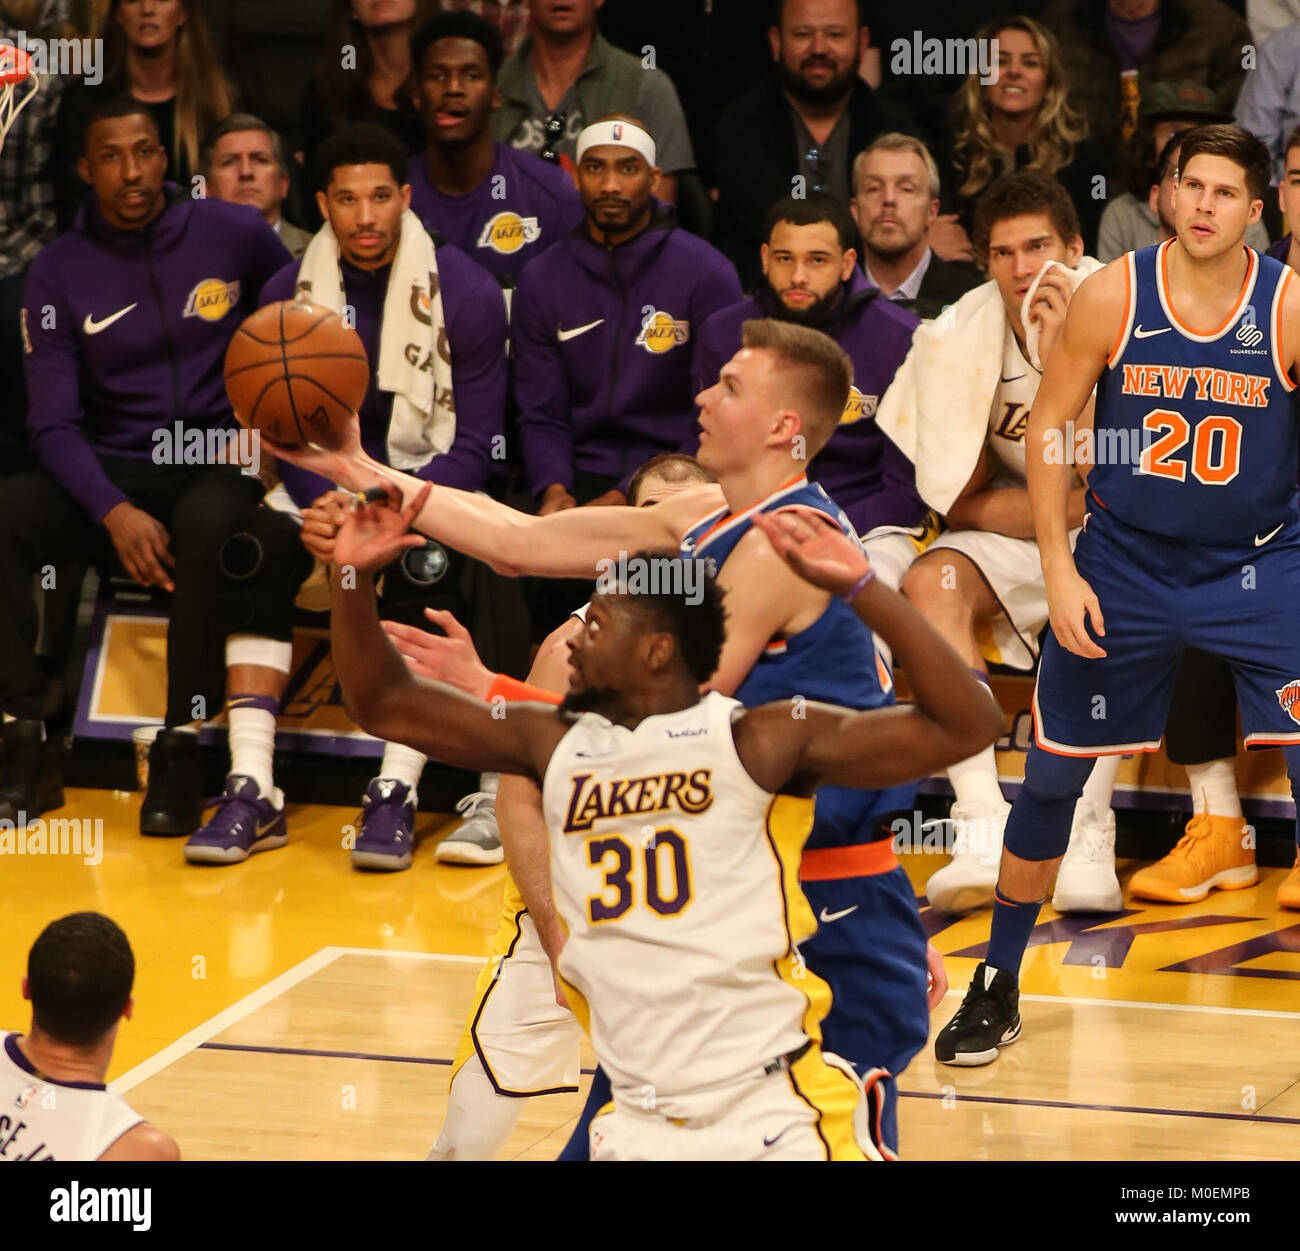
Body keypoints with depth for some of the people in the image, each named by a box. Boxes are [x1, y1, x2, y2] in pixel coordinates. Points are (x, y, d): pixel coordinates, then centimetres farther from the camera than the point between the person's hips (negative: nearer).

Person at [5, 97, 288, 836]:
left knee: (204, 525, -39)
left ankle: (182, 750, -30)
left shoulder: (234, 235, 1)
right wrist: (114, 511, -20)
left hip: (223, 462, -2)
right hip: (116, 469, 2)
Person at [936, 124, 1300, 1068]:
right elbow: (1049, 430, -2)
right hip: (1124, 562, 1)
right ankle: (998, 987, 23)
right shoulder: (1112, 296, -10)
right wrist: (1058, 568, -8)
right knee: (1050, 775, 6)